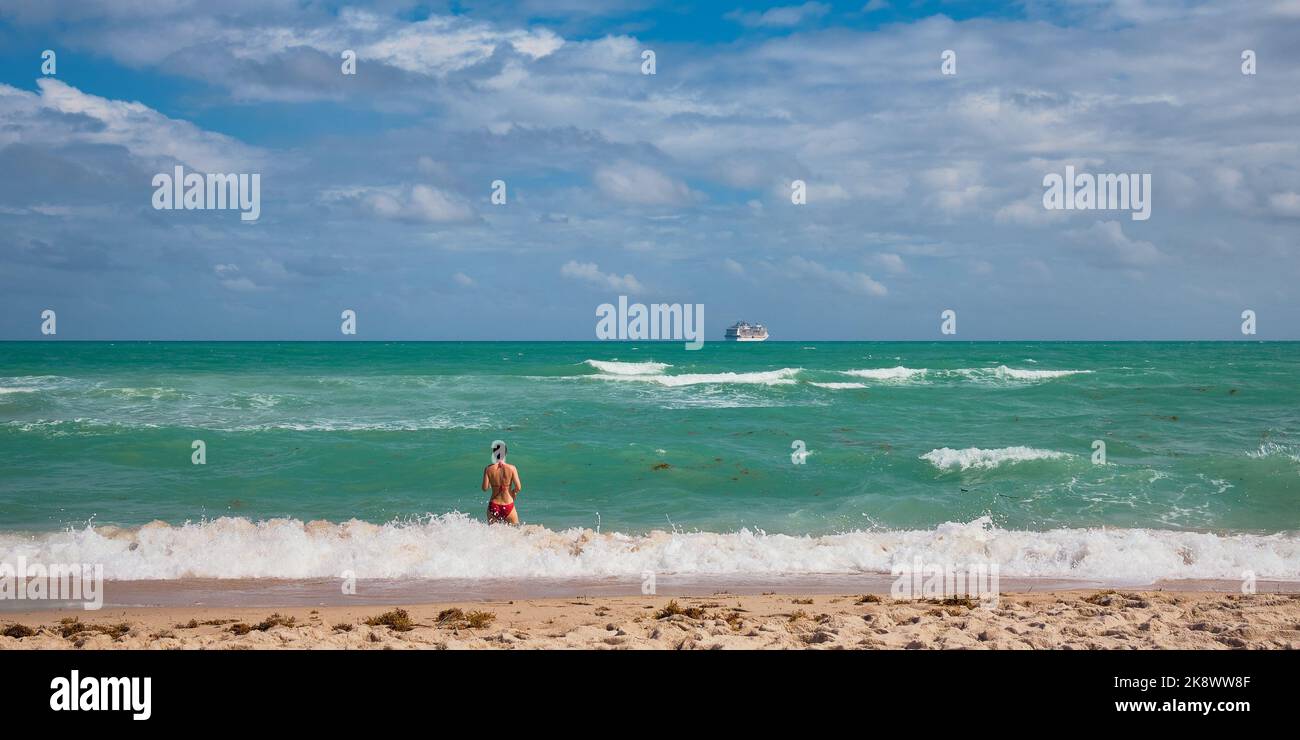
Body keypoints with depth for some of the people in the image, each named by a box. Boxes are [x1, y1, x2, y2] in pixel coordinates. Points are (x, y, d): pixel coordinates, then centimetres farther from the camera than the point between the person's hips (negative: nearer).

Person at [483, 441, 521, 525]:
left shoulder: (488, 469, -5)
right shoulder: (511, 468, -8)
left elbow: (485, 488, -7)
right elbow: (518, 488, -9)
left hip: (493, 506, 1)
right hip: (508, 506, -1)